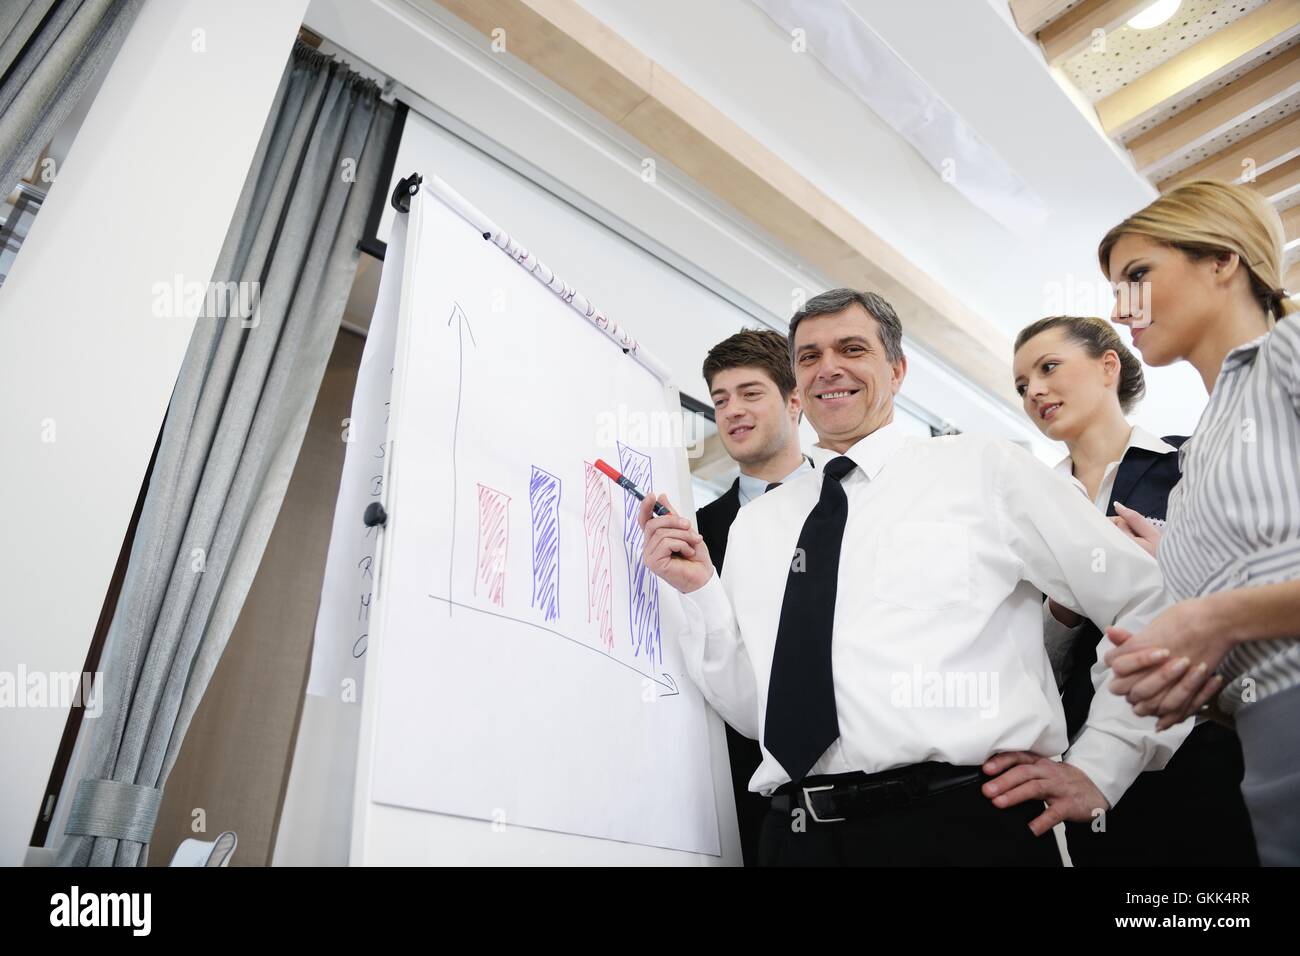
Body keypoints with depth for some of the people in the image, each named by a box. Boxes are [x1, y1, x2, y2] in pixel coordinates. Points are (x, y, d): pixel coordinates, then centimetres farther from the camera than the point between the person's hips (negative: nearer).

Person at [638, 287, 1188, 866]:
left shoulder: (982, 468, 1)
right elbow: (753, 709, 10)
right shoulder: (754, 524, 10)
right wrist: (700, 591, -3)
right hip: (798, 835, 3)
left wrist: (1099, 771, -1)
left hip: (965, 826, -2)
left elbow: (1152, 604, 4)